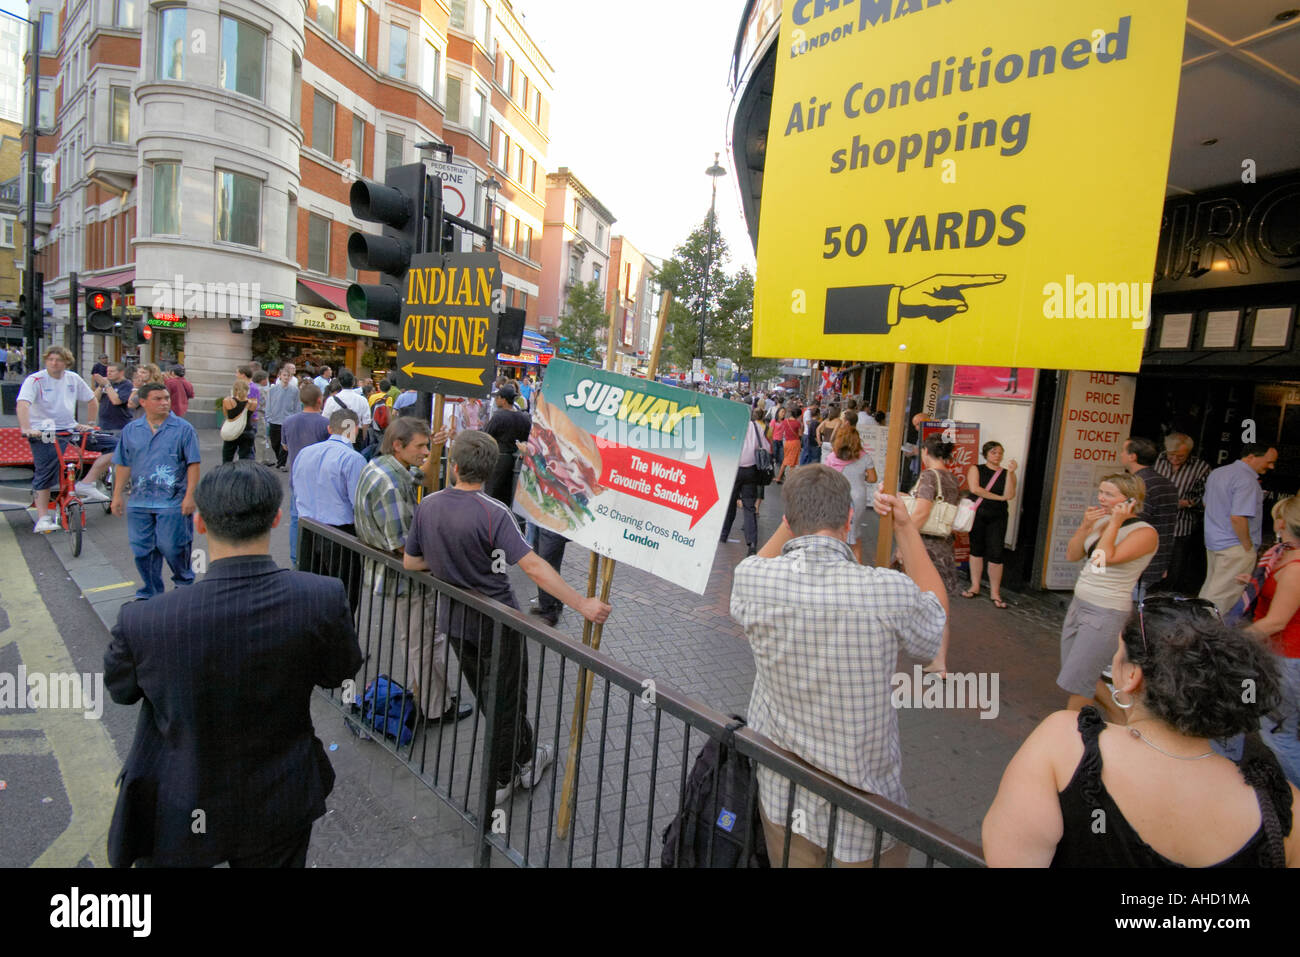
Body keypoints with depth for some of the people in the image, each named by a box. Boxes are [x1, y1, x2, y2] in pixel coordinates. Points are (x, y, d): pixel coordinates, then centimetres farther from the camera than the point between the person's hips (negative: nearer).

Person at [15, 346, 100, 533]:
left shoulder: (74, 379, 7)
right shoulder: (35, 380, -8)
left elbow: (92, 401, 18)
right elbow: (22, 405, -21)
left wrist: (89, 425, 12)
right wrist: (26, 429, -35)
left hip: (70, 429, 5)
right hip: (43, 432, -5)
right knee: (45, 473, -8)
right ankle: (43, 518, -5)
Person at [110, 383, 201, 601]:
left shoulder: (183, 429, -3)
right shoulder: (130, 430, 9)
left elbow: (193, 464, -5)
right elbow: (124, 466, 13)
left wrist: (189, 495, -10)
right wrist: (117, 495, 11)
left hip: (173, 501, -4)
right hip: (138, 501, 4)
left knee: (171, 547, -1)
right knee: (142, 550, 9)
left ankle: (184, 583, 24)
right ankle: (150, 592, 23)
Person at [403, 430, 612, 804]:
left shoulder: (427, 506, -7)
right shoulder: (493, 513, -24)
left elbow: (411, 562, 2)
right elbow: (534, 567, -31)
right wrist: (582, 604, -30)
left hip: (455, 621, 6)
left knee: (489, 697, 21)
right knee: (506, 700, 14)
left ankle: (527, 759, 37)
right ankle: (499, 780, 31)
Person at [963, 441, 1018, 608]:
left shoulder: (1006, 473, 7)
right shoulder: (976, 469, 5)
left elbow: (1009, 495, -8)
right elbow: (974, 489, -11)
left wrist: (1010, 472, -14)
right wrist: (998, 497, -9)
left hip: (997, 517, 0)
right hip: (977, 514, 0)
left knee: (995, 554, -6)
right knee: (976, 550, 8)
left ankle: (995, 592, 2)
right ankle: (975, 586, 20)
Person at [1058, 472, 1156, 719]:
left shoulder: (1144, 533, -15)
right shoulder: (1101, 522, 5)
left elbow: (1104, 559, -27)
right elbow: (1071, 555, 2)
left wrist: (1115, 523, -20)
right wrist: (1084, 526, -10)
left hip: (1106, 614, -8)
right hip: (1079, 604, 8)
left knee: (1075, 681, -2)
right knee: (1083, 676, 18)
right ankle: (1120, 719, 36)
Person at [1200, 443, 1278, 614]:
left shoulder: (1216, 472, 10)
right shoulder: (1247, 480, -19)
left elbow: (1207, 503, 22)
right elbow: (1238, 517, -26)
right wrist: (1248, 547, -15)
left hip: (1212, 541, 9)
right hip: (1235, 547, -9)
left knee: (1210, 586, 18)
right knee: (1222, 594, -3)